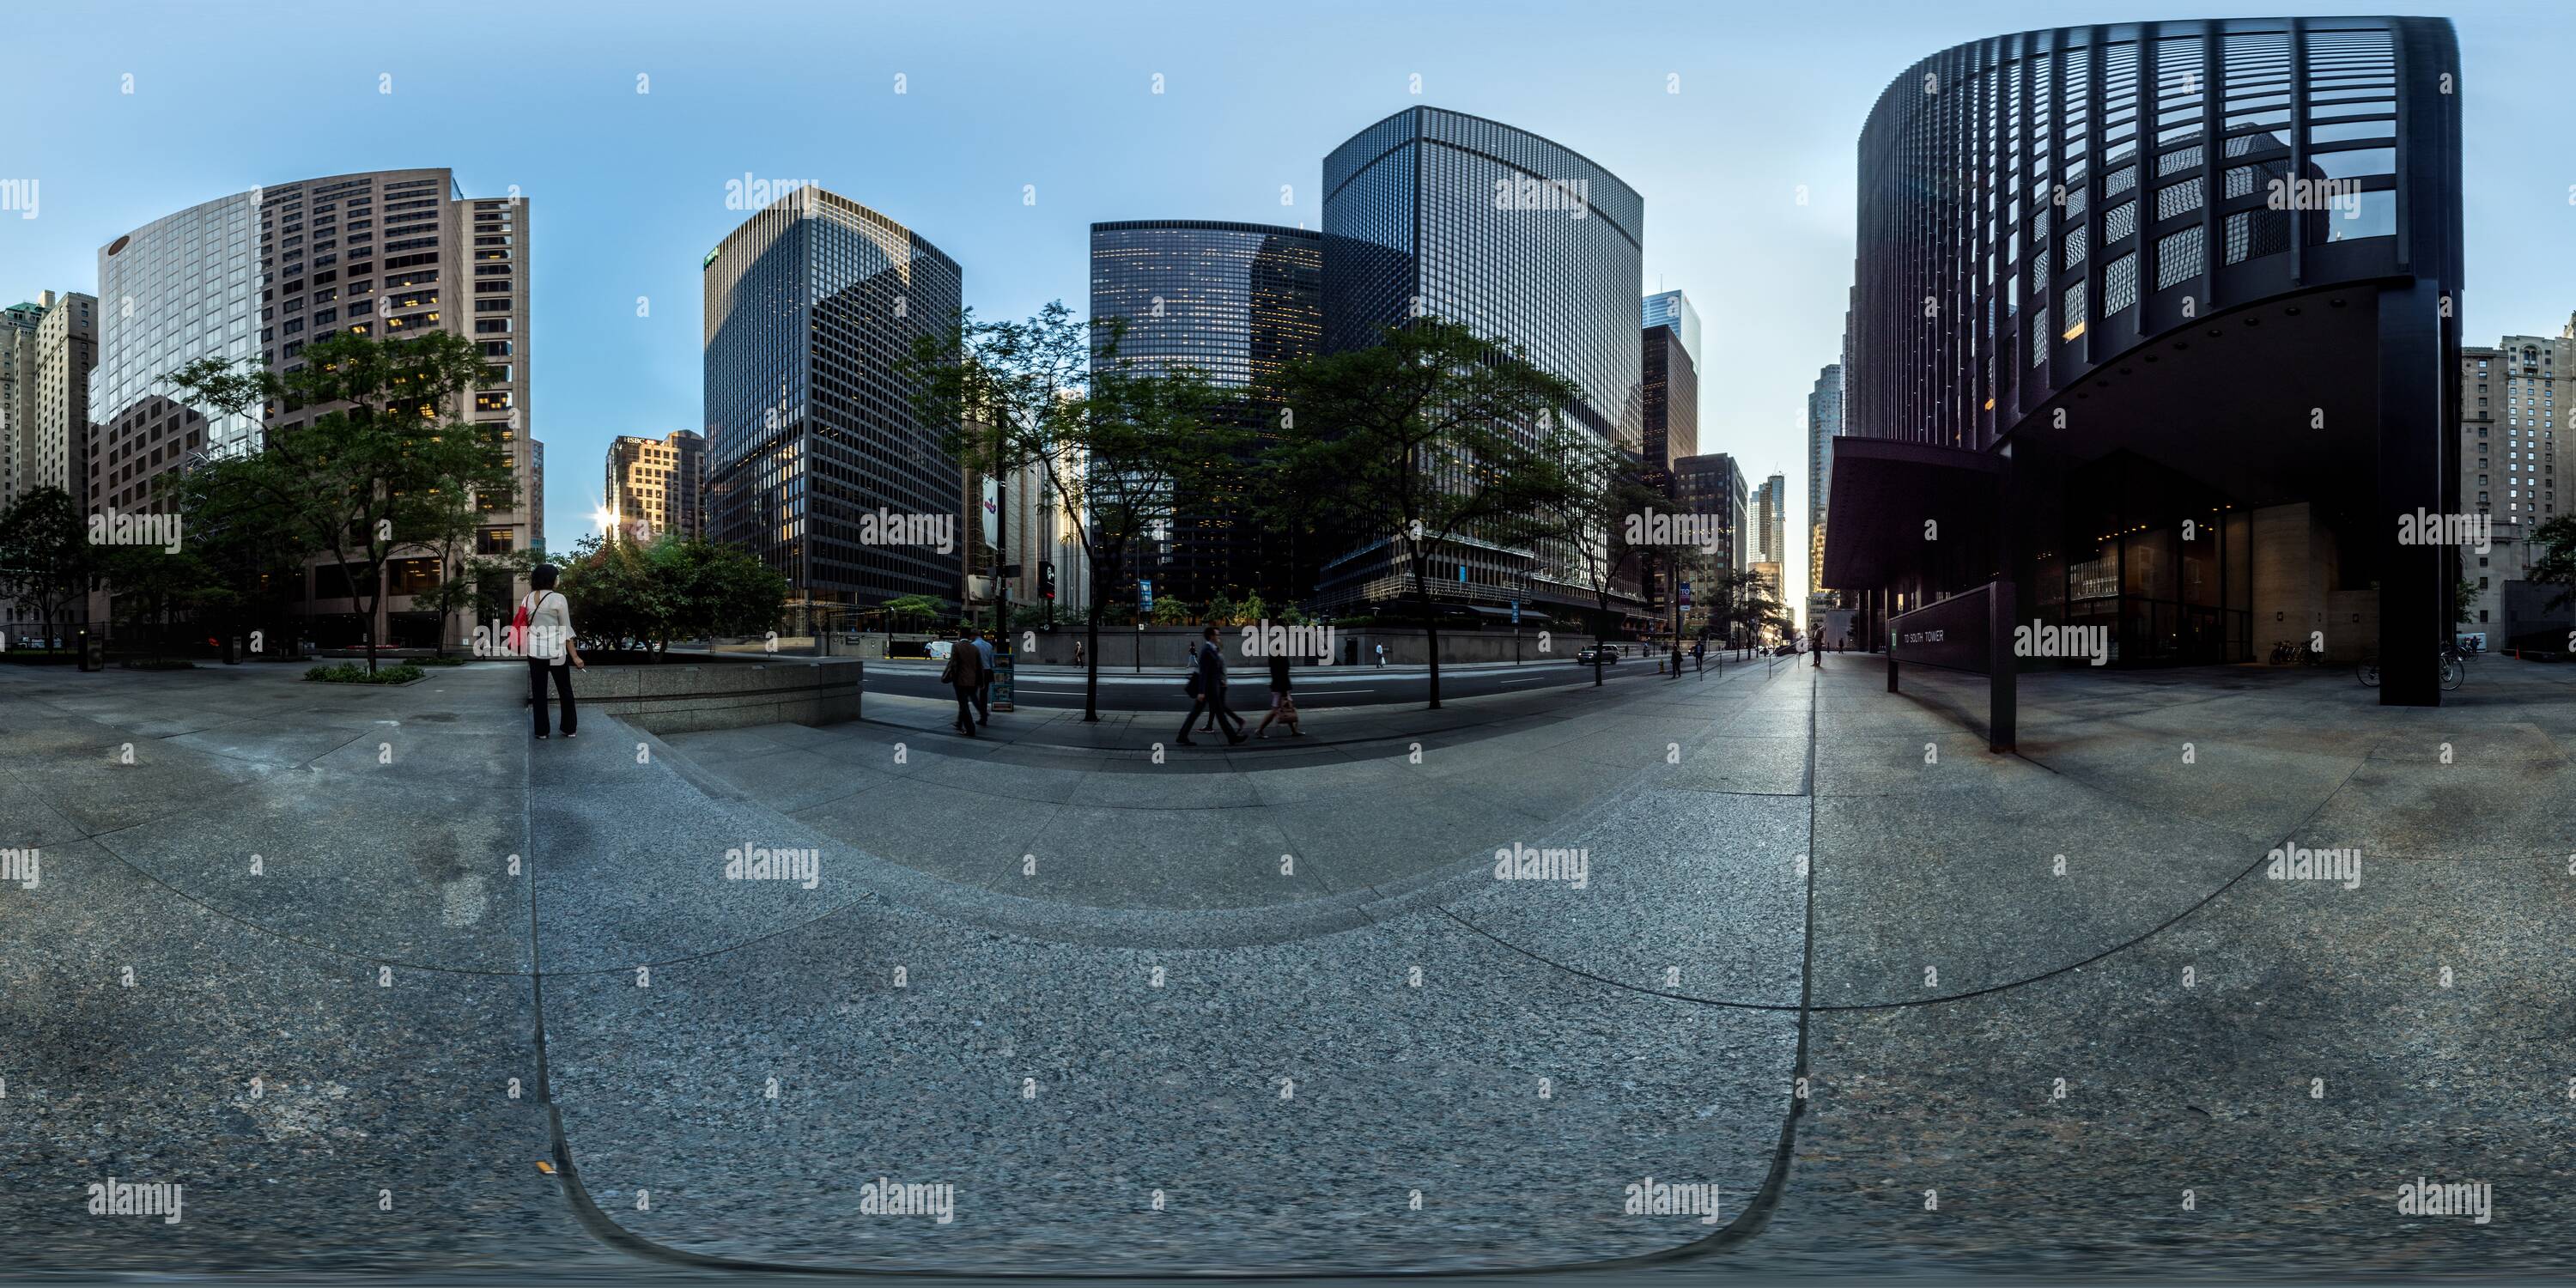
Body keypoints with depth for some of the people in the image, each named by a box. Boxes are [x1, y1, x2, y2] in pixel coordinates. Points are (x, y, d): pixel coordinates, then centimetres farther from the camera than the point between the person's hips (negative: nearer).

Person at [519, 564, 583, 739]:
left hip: (534, 650, 4)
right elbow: (566, 630, -9)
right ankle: (569, 728, 15)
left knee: (538, 692, 10)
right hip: (555, 651, -4)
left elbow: (524, 624, 6)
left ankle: (541, 730, 12)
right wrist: (574, 656, -6)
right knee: (565, 691, 10)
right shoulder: (558, 599, -11)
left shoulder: (527, 599, 2)